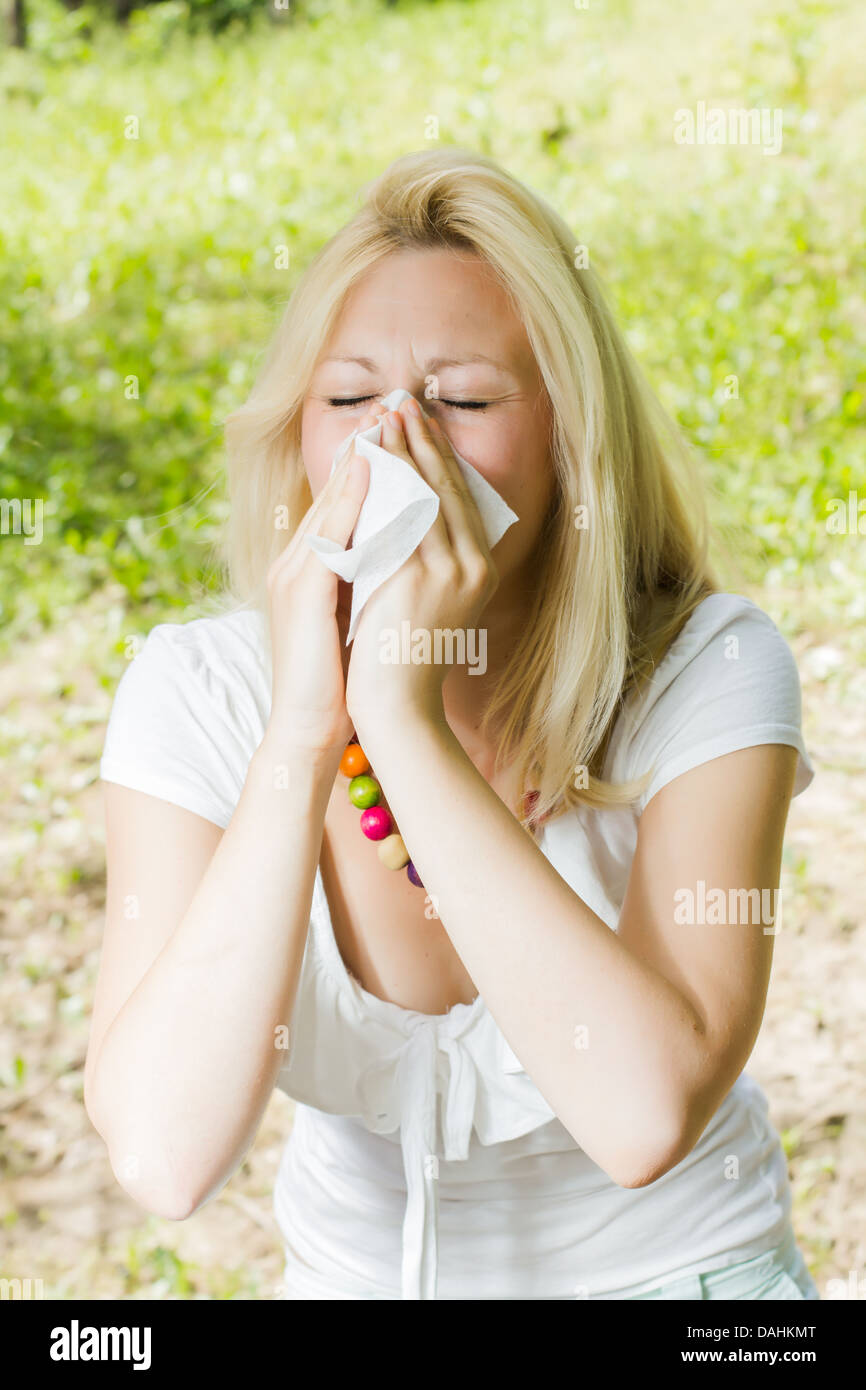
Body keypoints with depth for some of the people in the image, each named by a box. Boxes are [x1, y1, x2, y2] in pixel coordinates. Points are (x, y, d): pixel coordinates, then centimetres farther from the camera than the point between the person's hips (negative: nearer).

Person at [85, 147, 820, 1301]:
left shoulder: (707, 674, -17)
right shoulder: (196, 694, -14)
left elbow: (646, 1118, -29)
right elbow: (164, 1159, -23)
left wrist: (410, 723, -31)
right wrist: (301, 735, -29)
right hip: (357, 1266, 2)